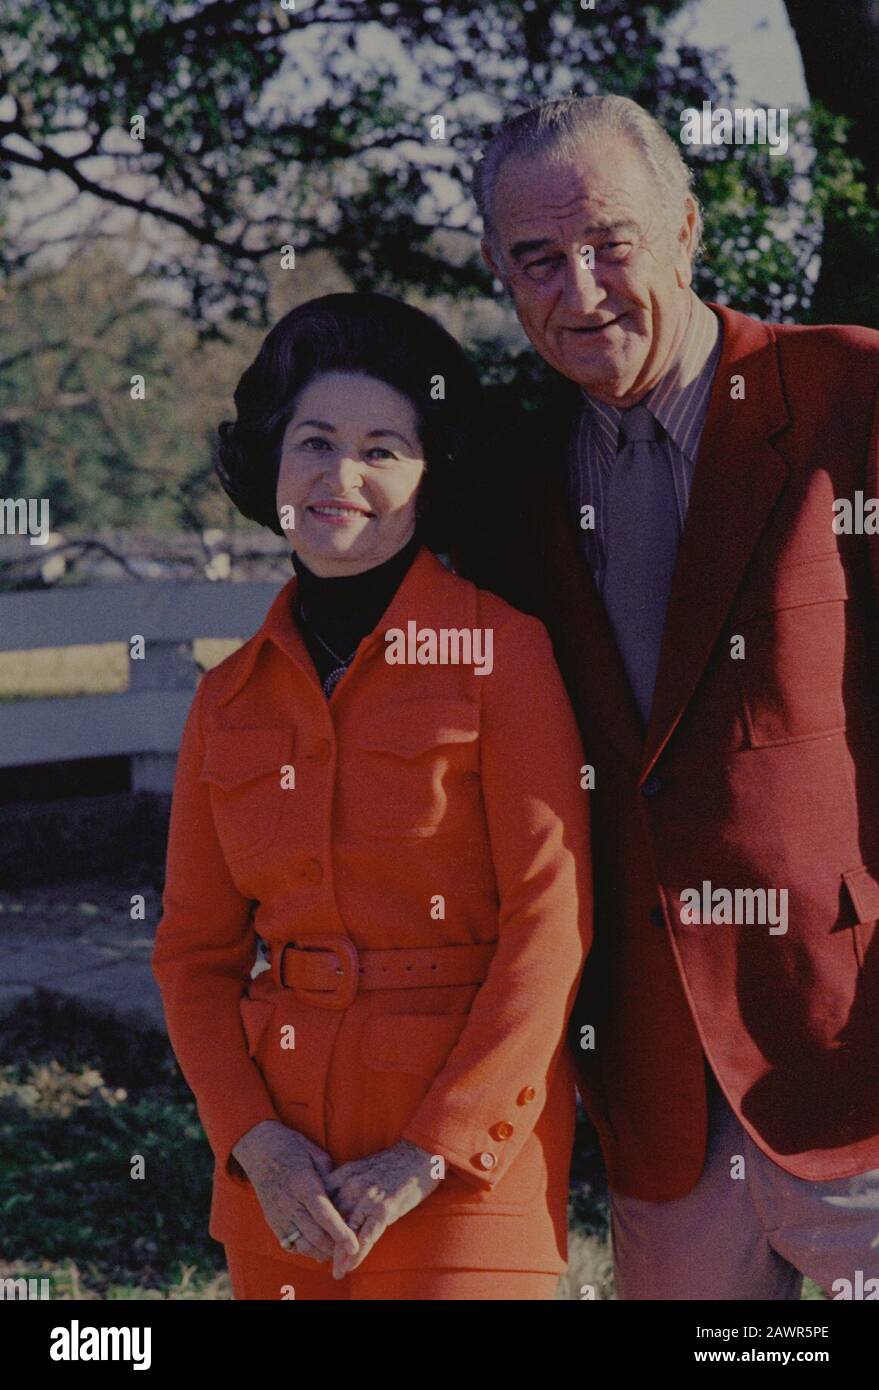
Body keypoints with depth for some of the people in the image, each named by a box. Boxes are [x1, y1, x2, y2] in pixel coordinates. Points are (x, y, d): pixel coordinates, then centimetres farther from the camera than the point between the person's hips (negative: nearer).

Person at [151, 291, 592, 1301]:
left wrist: (432, 1153, -11)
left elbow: (553, 917, -9)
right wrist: (254, 1139, -5)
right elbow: (195, 950, 10)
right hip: (281, 1157, 4)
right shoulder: (229, 697, 7)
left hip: (469, 1142, -4)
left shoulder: (498, 649, -5)